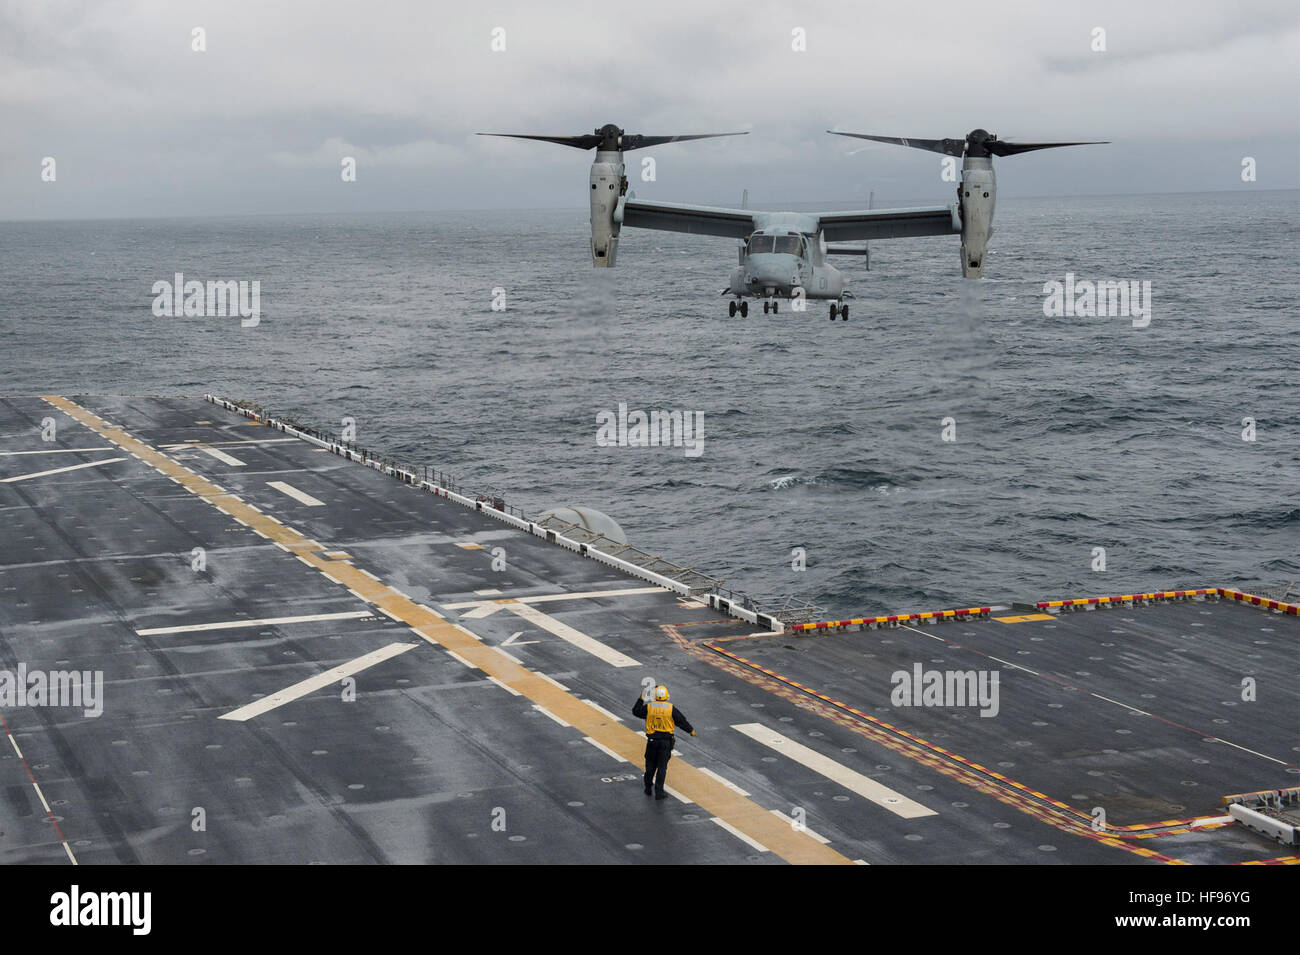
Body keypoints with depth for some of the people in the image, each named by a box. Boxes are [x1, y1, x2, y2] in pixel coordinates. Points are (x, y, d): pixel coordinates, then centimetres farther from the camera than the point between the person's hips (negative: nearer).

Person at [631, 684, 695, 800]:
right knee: (662, 767, 2)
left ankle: (648, 788, 24)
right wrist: (691, 730, 18)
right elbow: (682, 720, 3)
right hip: (666, 741, -2)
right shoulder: (671, 708, -6)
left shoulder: (648, 707, -4)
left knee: (650, 765, 16)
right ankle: (659, 791, 0)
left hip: (652, 740, 2)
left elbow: (636, 711, 13)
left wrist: (641, 699, 24)